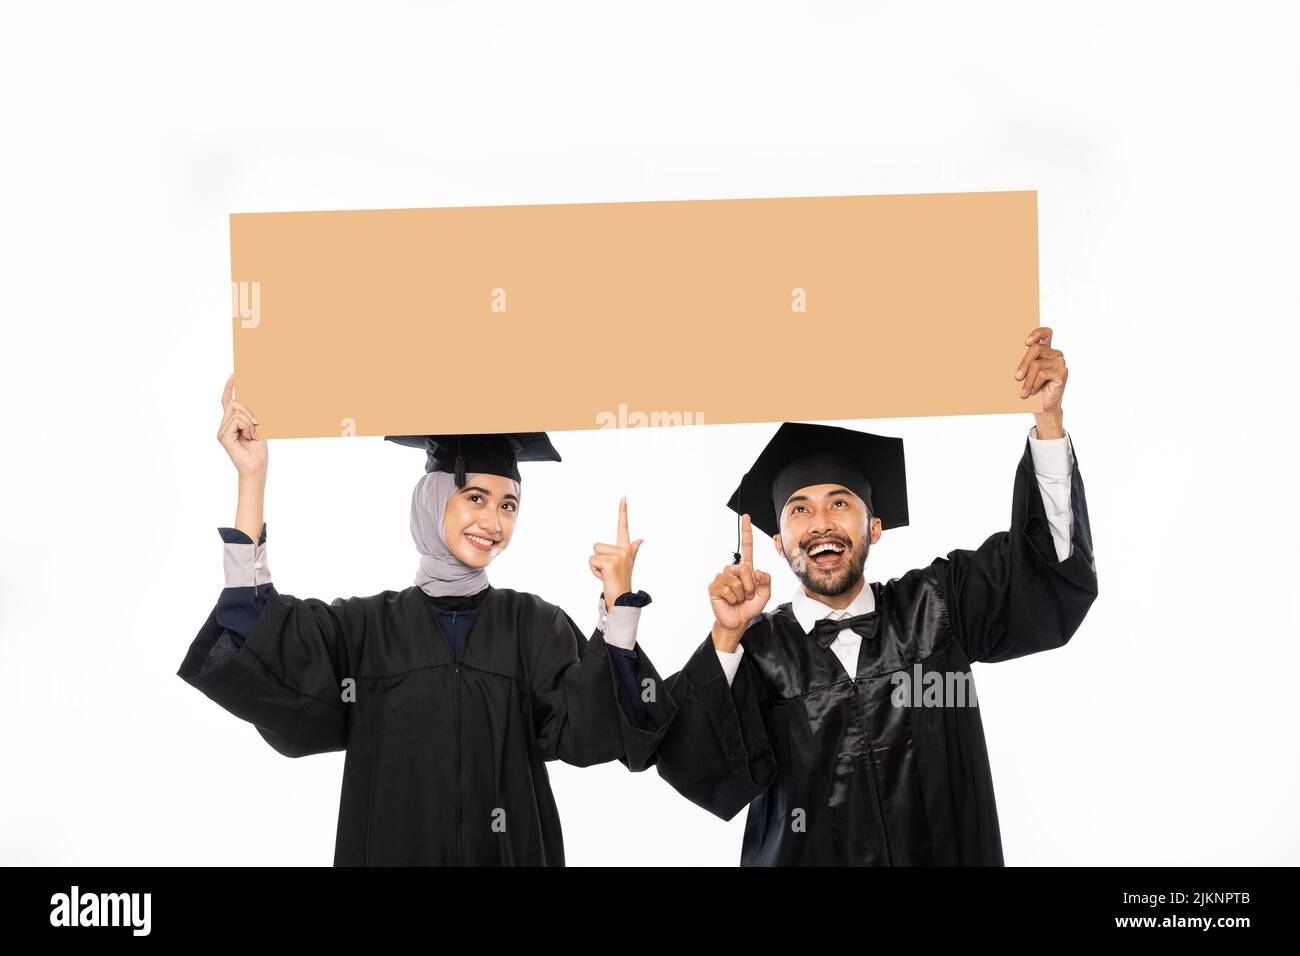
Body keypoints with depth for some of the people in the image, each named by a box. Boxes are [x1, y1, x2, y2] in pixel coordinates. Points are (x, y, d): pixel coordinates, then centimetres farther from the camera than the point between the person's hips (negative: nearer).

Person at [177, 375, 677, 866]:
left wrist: (618, 605, -24)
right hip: (391, 848, 0)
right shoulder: (364, 627, -2)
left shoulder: (536, 627, -1)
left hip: (510, 852, 1)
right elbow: (255, 658, -17)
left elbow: (587, 727, -13)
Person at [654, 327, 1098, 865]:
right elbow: (706, 776, -19)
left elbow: (1056, 576, -11)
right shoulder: (755, 648, -8)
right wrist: (727, 639, -32)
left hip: (945, 852, 2)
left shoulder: (931, 607, -3)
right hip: (800, 856, -1)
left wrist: (1048, 418, -21)